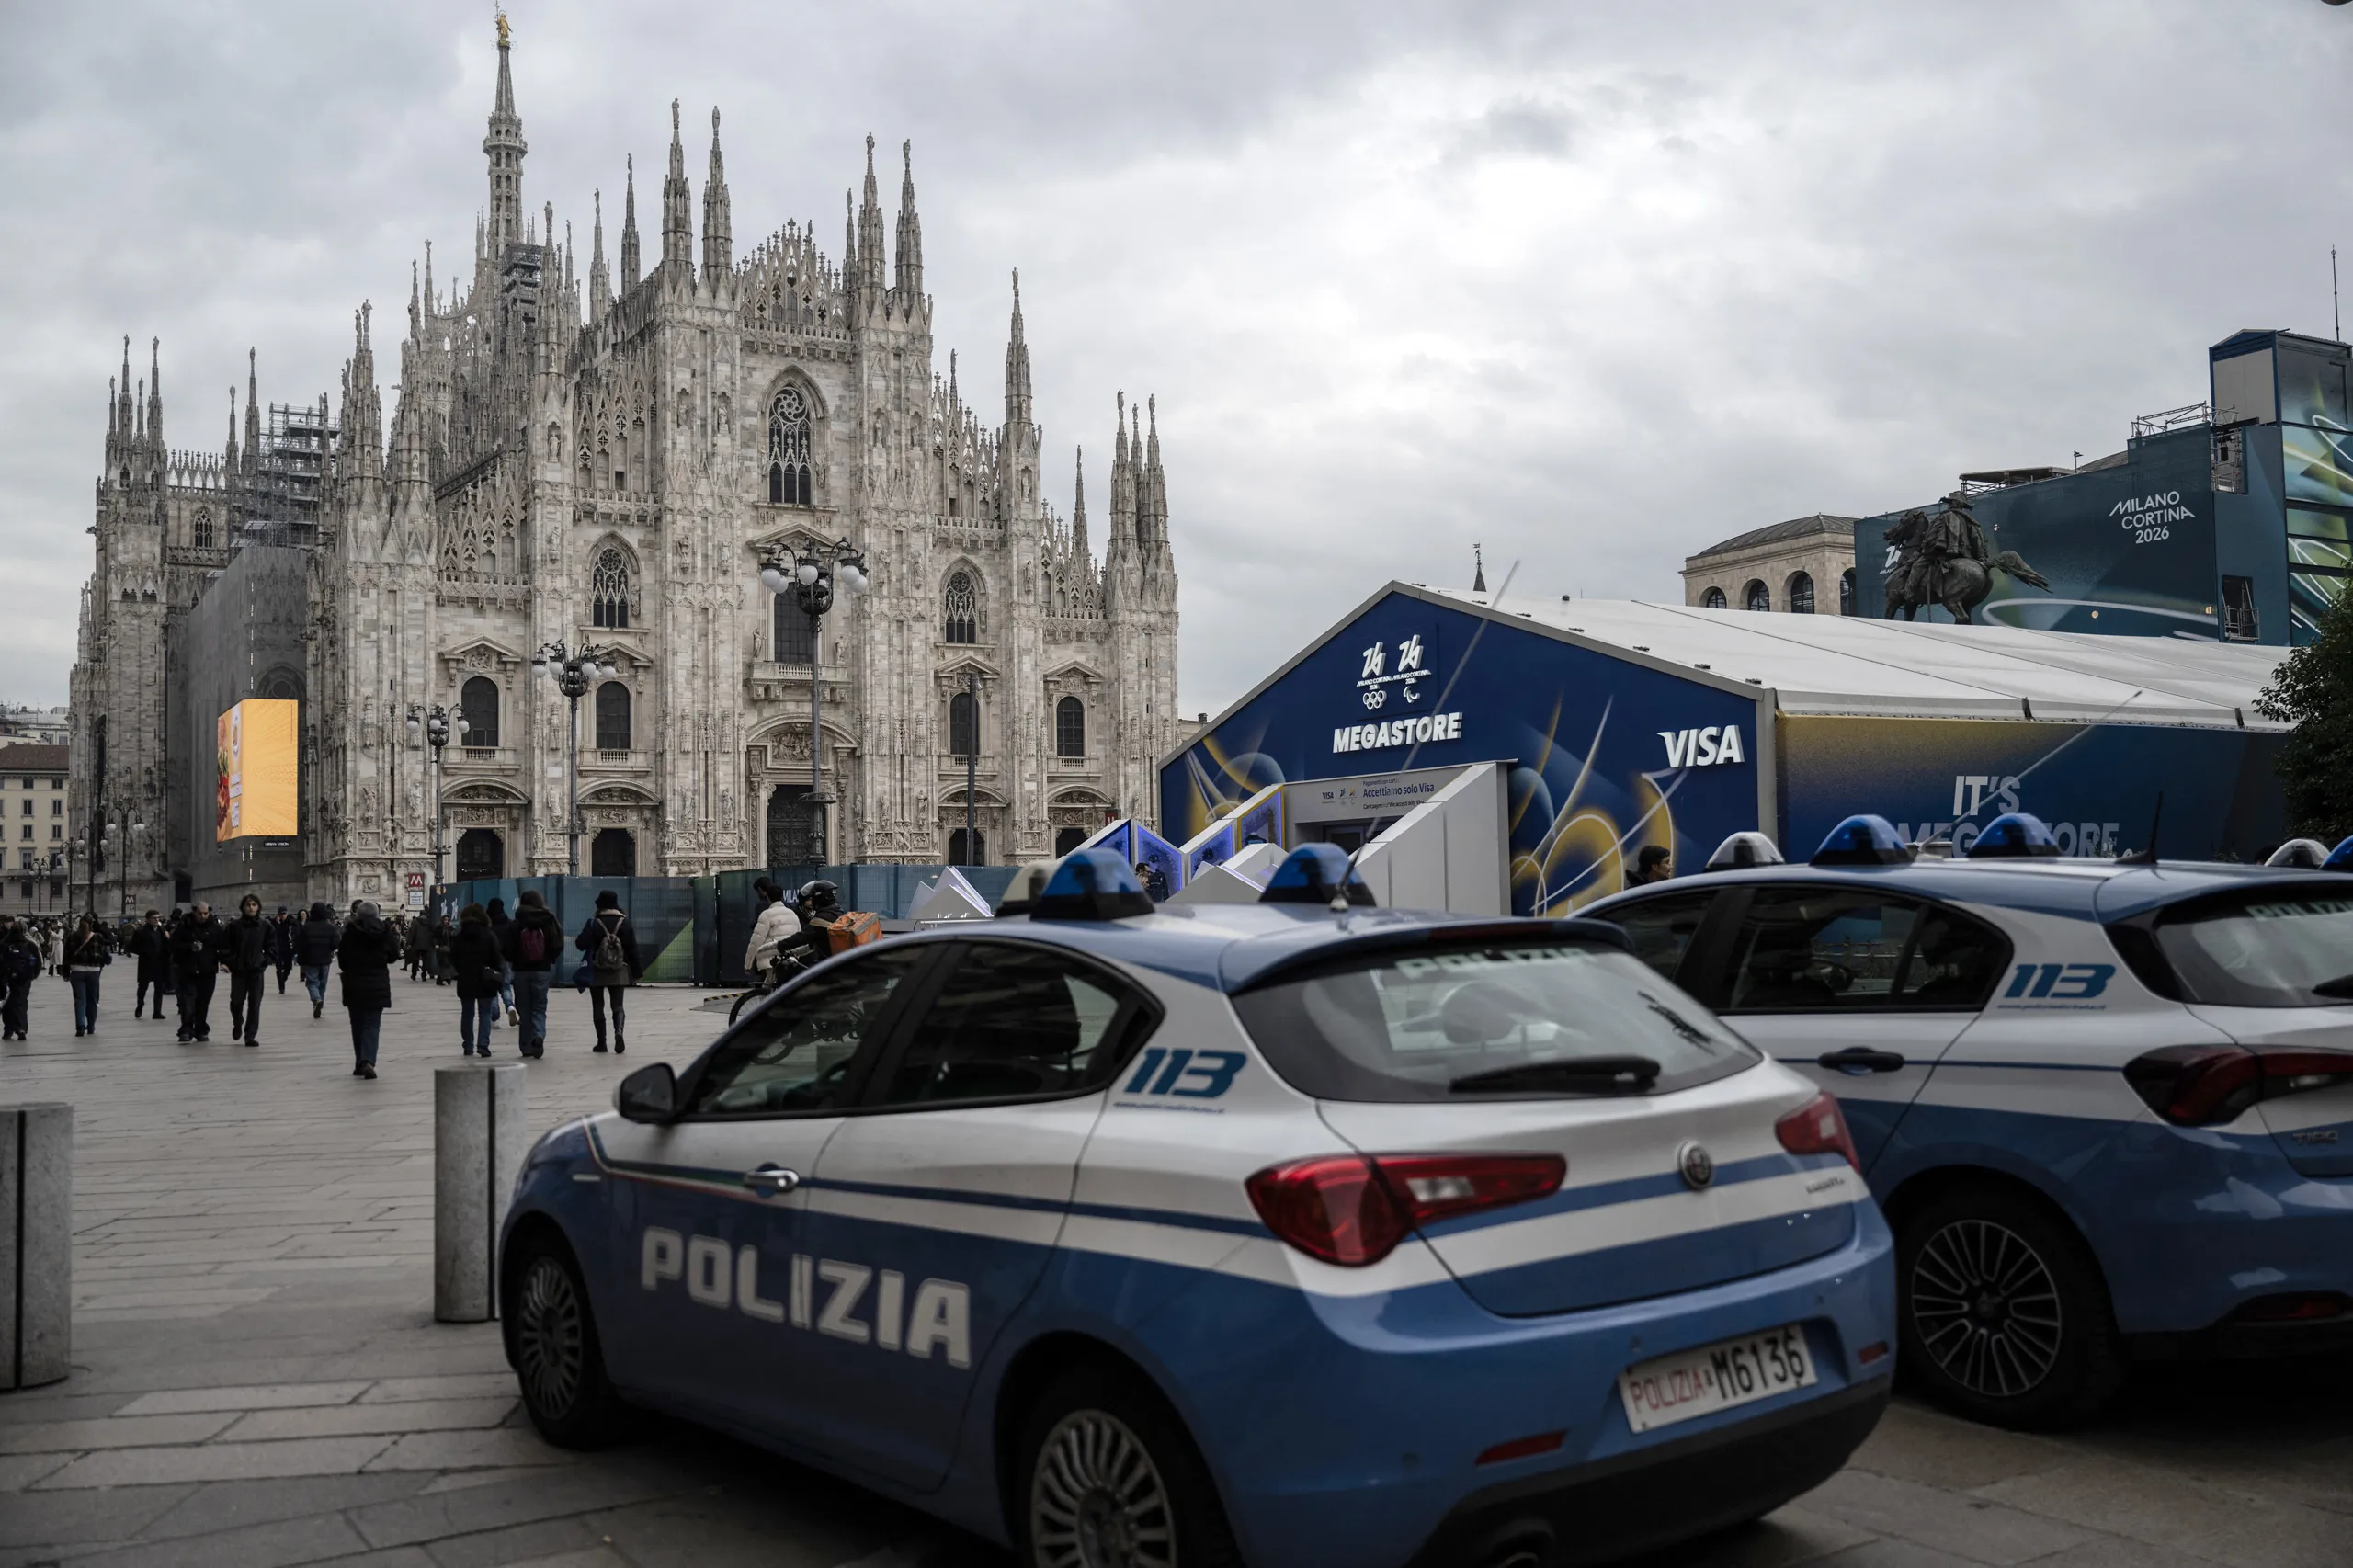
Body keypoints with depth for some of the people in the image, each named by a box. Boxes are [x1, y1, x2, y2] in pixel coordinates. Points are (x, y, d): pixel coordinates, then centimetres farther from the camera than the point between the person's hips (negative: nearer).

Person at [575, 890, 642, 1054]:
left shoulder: (594, 923, -9)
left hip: (597, 972, -1)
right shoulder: (624, 922, -2)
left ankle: (602, 1041, 12)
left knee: (598, 1006, 11)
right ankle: (618, 1032, -21)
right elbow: (632, 948, -2)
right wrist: (636, 971, 4)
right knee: (617, 1005, 6)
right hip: (619, 972, 2)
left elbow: (582, 945, -13)